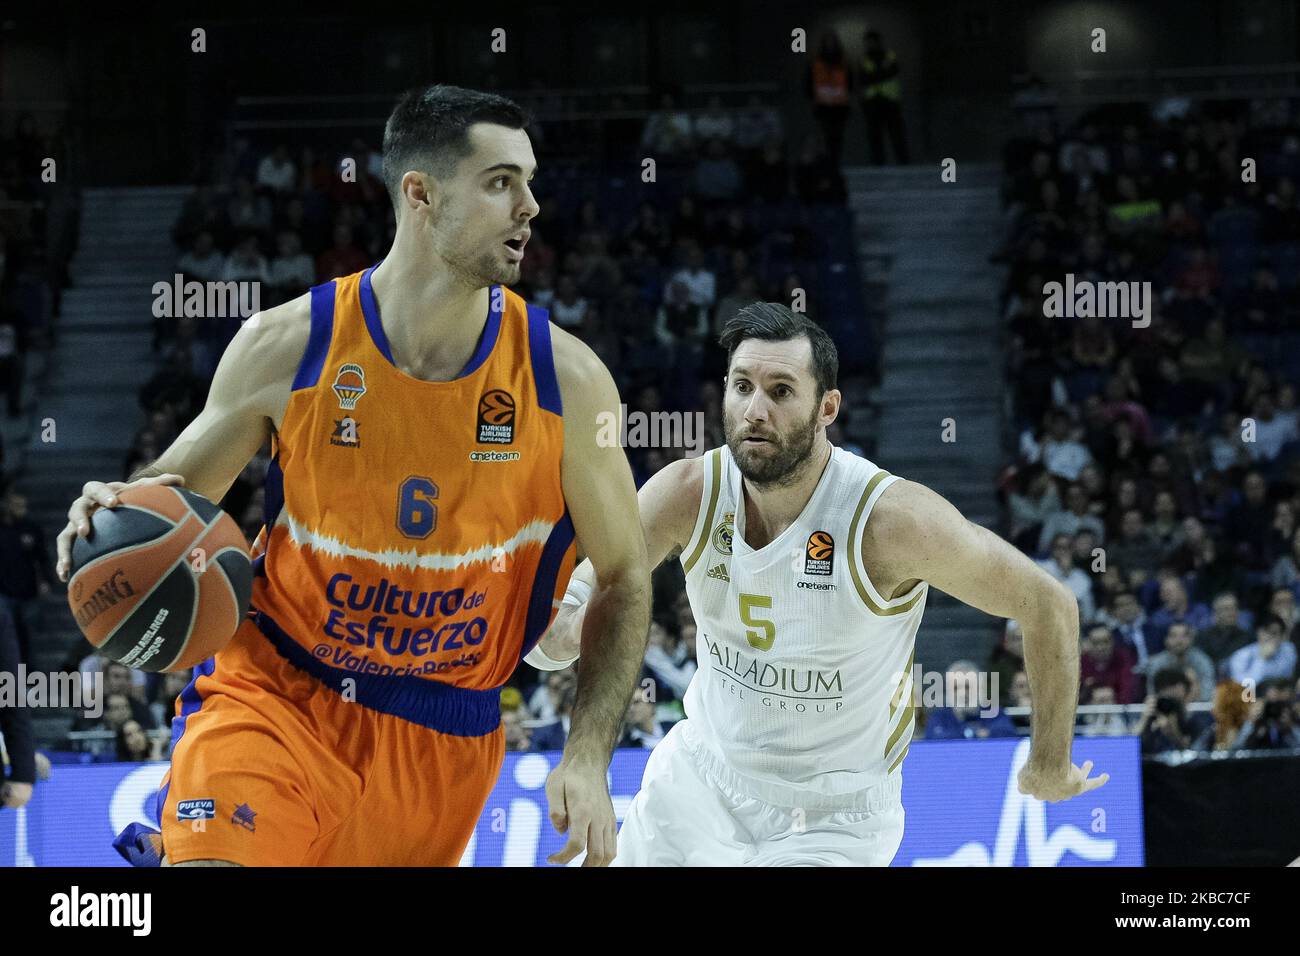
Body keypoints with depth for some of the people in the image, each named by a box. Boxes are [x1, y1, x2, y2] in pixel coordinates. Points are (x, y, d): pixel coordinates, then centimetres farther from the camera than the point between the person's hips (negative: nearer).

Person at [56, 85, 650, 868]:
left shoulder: (566, 379, -7)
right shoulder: (285, 348, -8)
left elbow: (623, 577, 2)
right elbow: (182, 489, 7)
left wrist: (589, 758, -8)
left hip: (442, 739, 2)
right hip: (274, 694, -2)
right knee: (208, 860, -25)